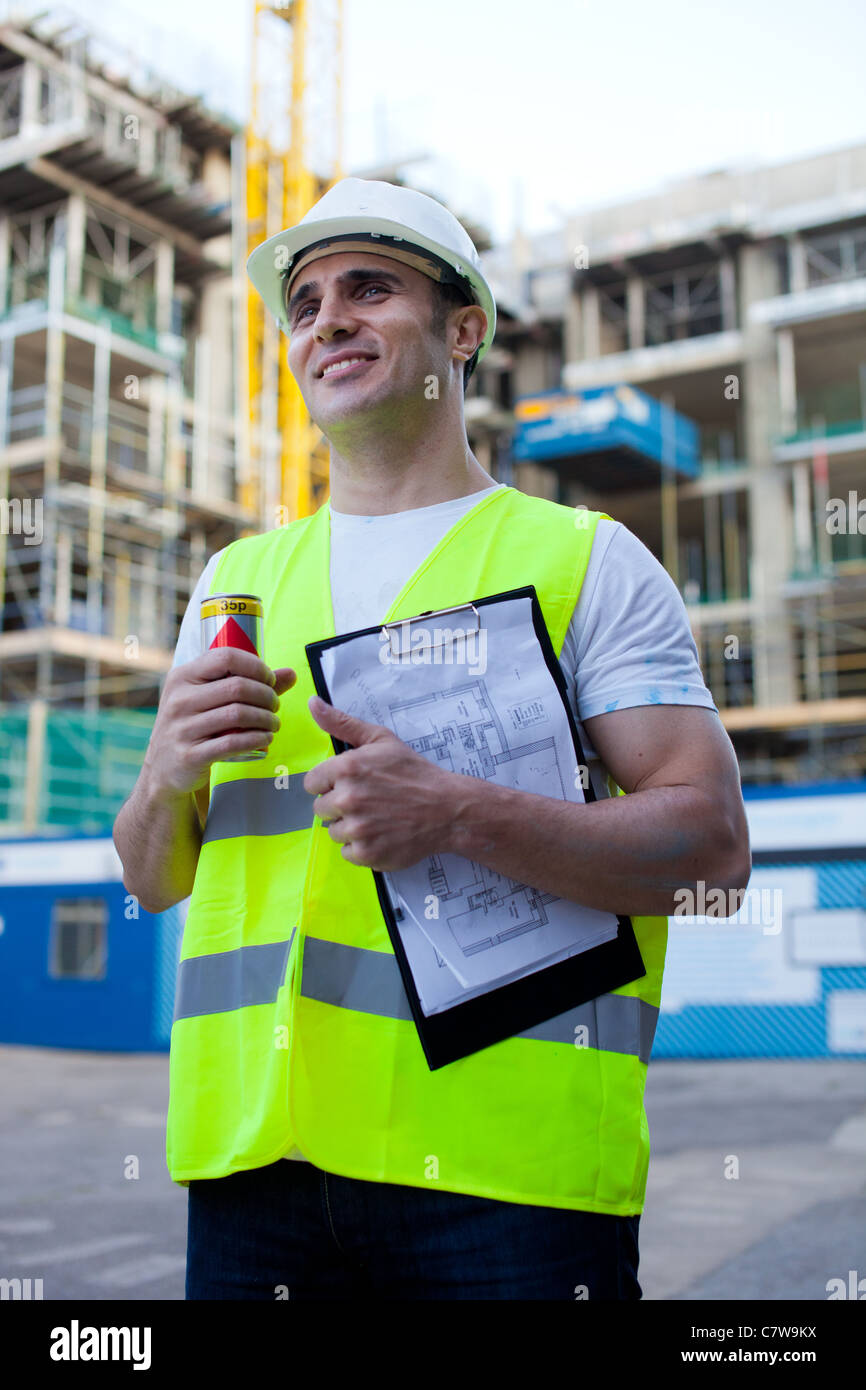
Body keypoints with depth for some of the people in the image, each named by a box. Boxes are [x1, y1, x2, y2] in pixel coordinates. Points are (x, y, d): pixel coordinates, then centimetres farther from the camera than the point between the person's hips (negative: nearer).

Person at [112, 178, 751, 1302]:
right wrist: (170, 775, -7)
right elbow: (154, 879, 16)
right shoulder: (236, 579, 15)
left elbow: (713, 845, -8)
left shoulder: (586, 559, 2)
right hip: (253, 1150, 4)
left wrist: (454, 816, -22)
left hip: (506, 1160, -3)